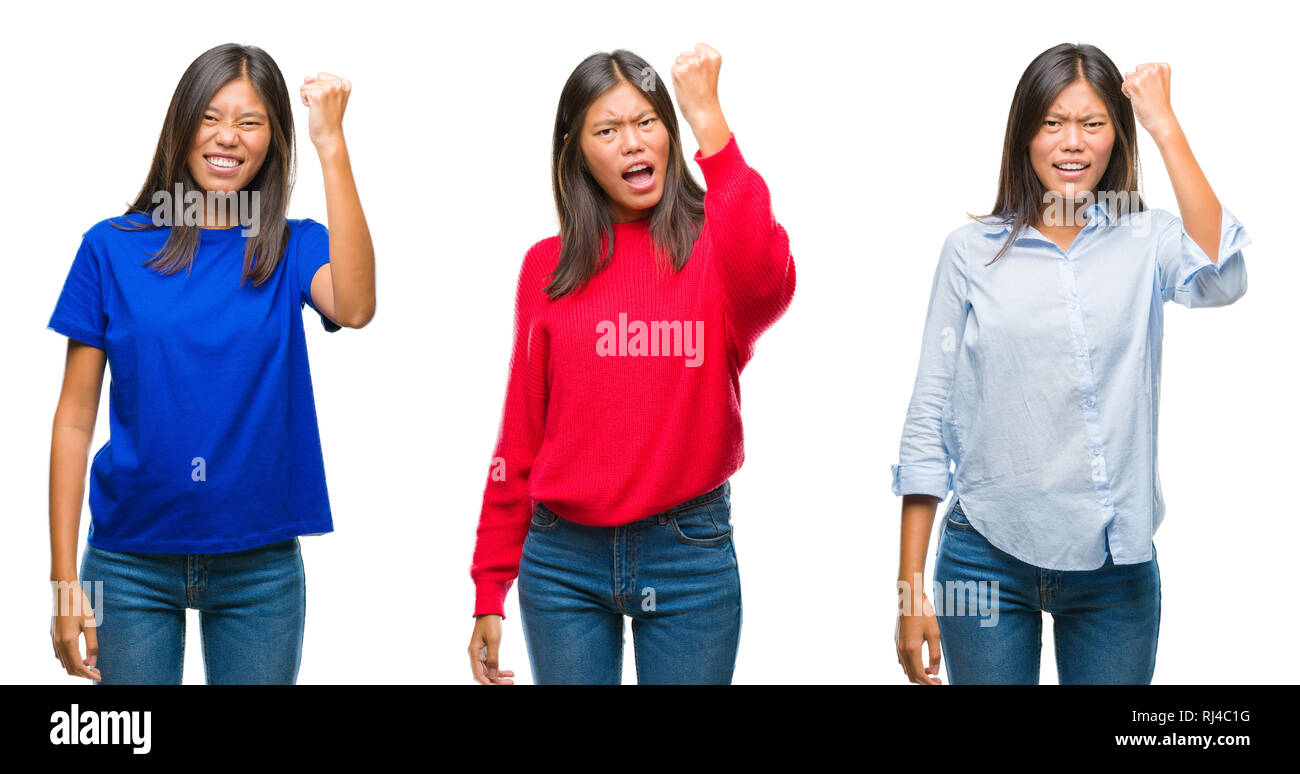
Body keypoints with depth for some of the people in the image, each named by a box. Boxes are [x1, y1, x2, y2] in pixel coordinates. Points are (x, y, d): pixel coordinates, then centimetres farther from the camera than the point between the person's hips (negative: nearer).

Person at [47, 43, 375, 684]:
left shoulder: (294, 249, 1)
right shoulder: (113, 247, 0)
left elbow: (353, 307, -24)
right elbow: (74, 420, 0)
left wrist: (331, 143, -23)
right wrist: (64, 578, -5)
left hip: (261, 566, 0)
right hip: (131, 562, 0)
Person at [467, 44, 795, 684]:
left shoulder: (712, 248, -2)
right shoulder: (546, 267, 5)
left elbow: (766, 284, -28)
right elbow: (519, 435, 6)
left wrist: (707, 119, -27)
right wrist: (489, 591, 5)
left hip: (689, 557, -1)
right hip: (562, 560, 2)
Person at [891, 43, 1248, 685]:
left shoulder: (1146, 242, 3)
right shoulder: (972, 251, 1)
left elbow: (1220, 280, -21)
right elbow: (928, 422, 1)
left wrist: (1165, 127, -15)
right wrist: (910, 590, -2)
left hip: (1117, 565, 1)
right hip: (989, 556, -1)